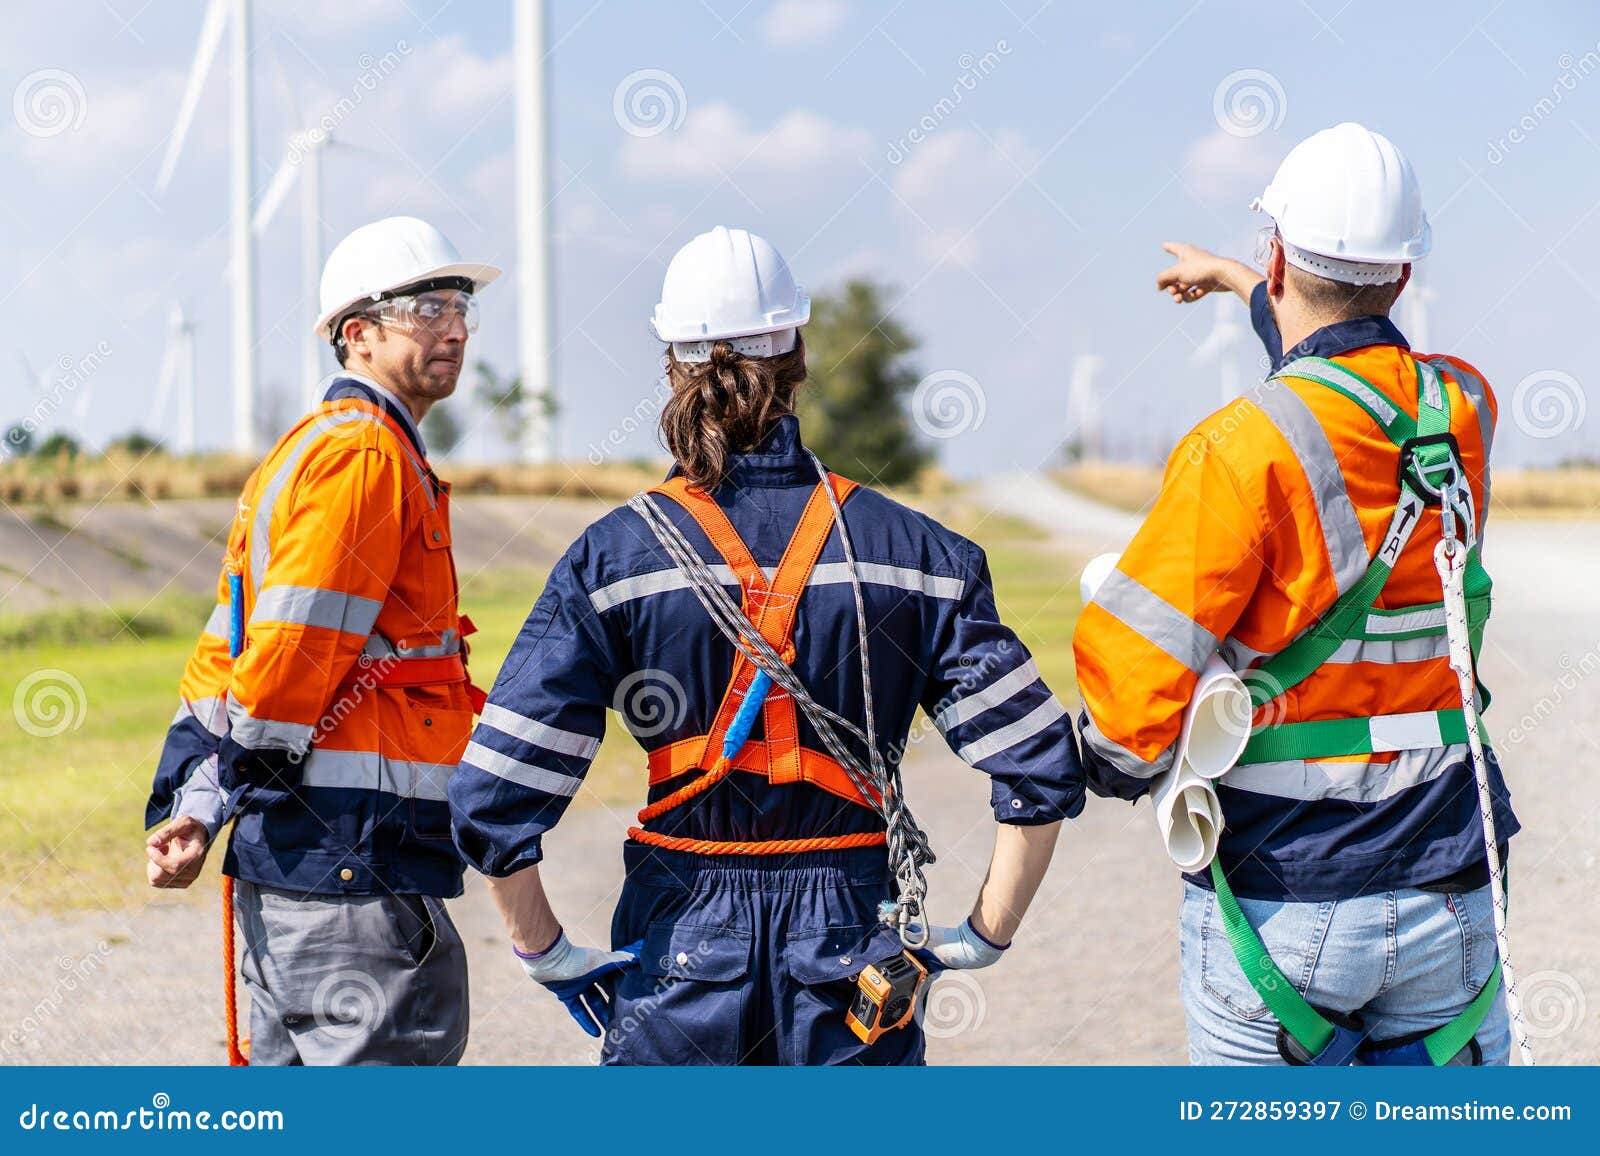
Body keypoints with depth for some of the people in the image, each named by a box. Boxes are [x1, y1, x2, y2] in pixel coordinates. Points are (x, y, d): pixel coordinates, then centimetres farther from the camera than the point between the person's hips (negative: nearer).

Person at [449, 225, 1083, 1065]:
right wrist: (985, 936, 5)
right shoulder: (911, 549, -2)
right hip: (856, 950, 1)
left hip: (680, 958, 0)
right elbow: (1041, 771, -5)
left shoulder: (613, 557, -5)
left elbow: (492, 802, -11)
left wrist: (546, 952, 2)